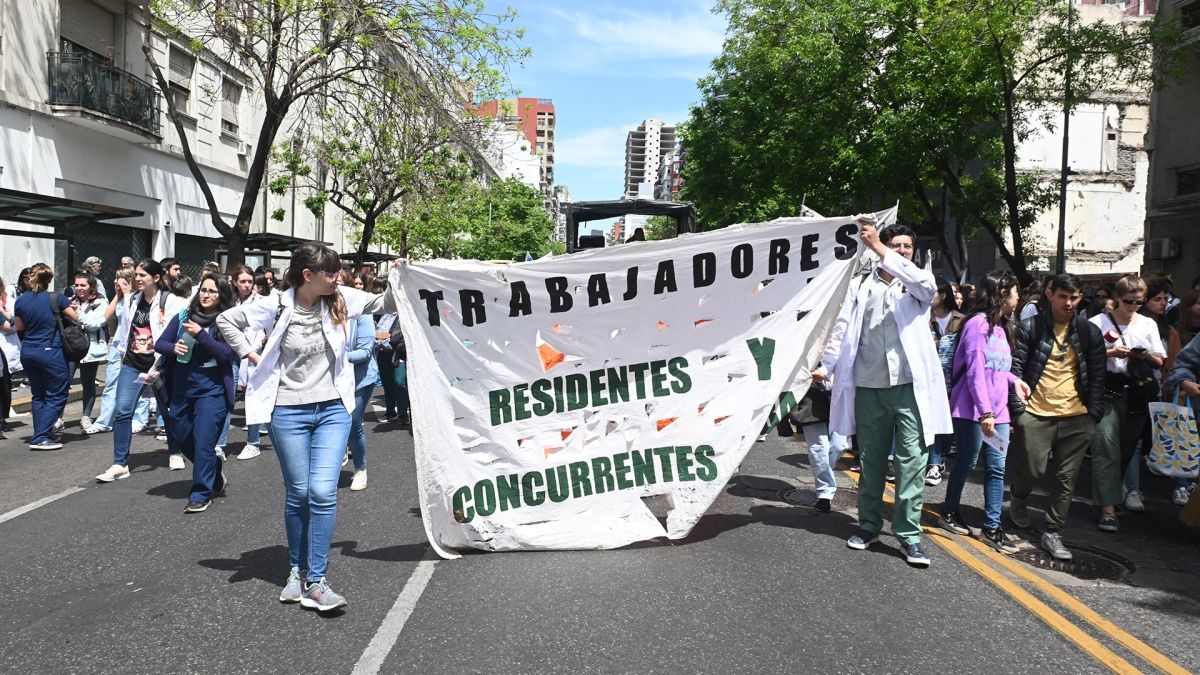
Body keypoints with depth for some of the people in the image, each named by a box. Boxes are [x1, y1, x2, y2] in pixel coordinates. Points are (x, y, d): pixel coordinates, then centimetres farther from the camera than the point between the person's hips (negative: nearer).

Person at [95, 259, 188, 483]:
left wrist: (158, 367, -18)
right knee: (122, 411, -8)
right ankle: (120, 464, -2)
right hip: (132, 366, 4)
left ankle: (175, 452, 35)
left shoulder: (171, 302, -12)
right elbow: (124, 329, 19)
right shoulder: (131, 301, 6)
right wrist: (123, 354, 18)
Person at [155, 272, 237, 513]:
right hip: (181, 390, 5)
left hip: (211, 391, -5)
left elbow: (227, 354, -16)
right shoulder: (184, 316, 5)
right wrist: (173, 347, -15)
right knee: (182, 440, 16)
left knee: (203, 443, -5)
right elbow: (159, 343, 7)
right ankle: (214, 472, 38)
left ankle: (201, 494, 9)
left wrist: (200, 335, -24)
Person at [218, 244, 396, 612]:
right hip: (288, 412, -1)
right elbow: (226, 320, 4)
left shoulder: (340, 299, -1)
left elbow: (385, 304, 6)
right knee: (298, 493, 7)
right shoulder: (276, 306, -7)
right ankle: (297, 569, 27)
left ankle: (315, 581, -3)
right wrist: (252, 355, -1)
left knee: (323, 492, -9)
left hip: (332, 409, 1)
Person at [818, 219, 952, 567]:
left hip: (908, 385, -2)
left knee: (911, 460, -3)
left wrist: (878, 247, -25)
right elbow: (842, 329, 7)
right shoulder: (861, 285, 9)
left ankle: (909, 534, 3)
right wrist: (826, 366, -5)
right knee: (870, 459, 12)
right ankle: (869, 524, 25)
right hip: (869, 385, 2)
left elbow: (924, 284, -19)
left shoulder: (918, 283, 6)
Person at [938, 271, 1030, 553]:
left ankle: (991, 528, 9)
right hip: (973, 410, -8)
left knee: (997, 468, 4)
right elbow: (975, 371, -18)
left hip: (997, 410, 8)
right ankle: (949, 512, 25)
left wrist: (1014, 380, 3)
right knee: (967, 461, 5)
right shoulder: (978, 323, -13)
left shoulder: (1000, 326, 16)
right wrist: (985, 412, -22)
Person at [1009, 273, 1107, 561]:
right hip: (1036, 414, -3)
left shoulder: (1089, 332, 9)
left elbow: (1097, 376, 10)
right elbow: (1015, 369, -2)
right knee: (1032, 469, -4)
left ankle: (1053, 534, 15)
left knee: (1066, 478, 4)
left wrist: (1094, 414, 2)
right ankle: (1018, 499, 30)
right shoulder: (1029, 327, 0)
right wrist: (1018, 409, -9)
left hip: (1076, 416, 3)